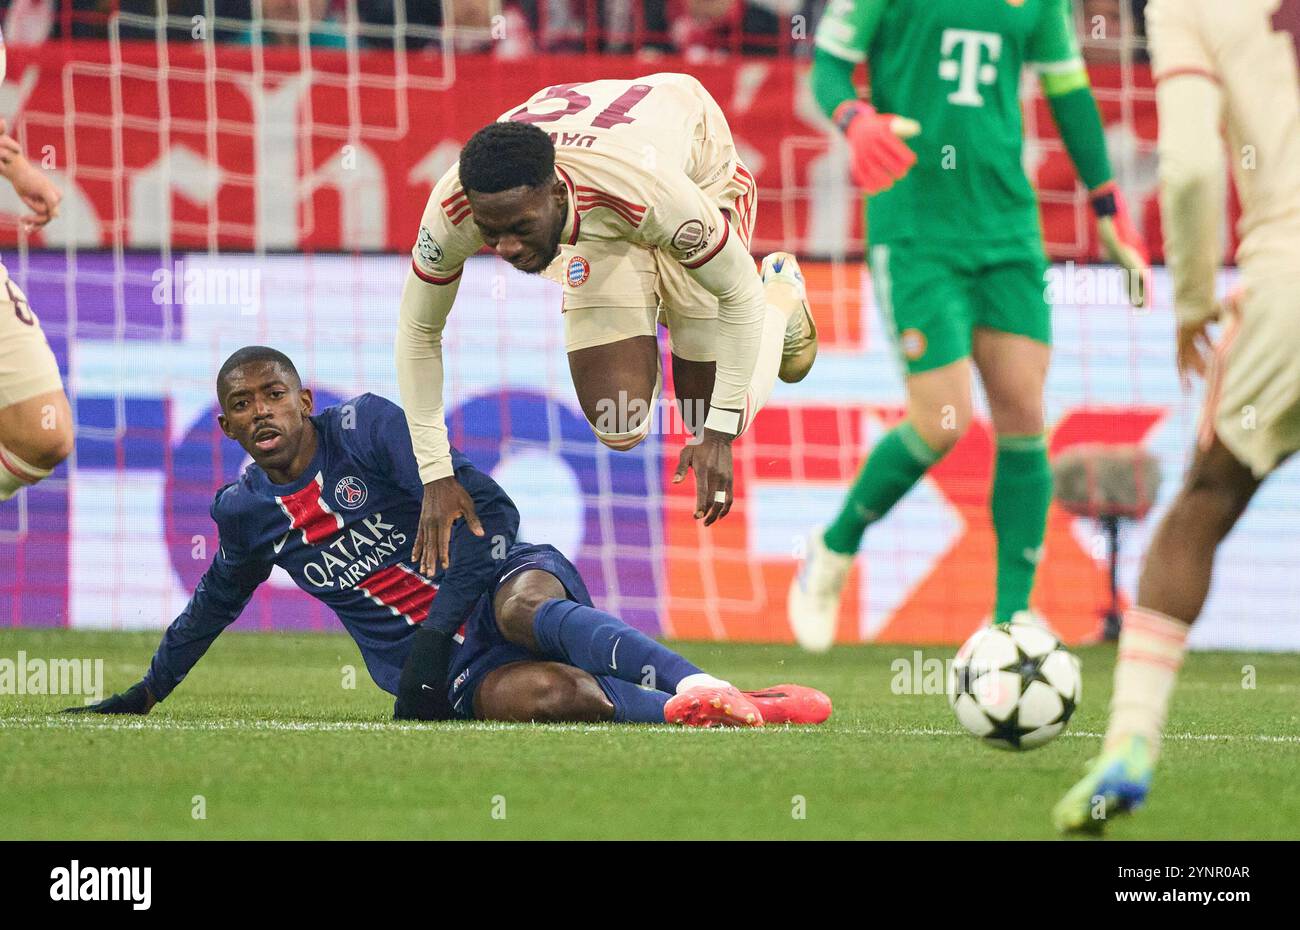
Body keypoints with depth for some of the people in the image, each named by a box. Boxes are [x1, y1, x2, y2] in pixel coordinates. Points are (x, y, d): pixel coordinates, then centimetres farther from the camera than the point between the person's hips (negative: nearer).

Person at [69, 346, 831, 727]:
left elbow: (488, 509, -14)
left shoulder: (366, 427, -8)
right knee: (540, 696, -33)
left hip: (498, 579, -2)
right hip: (445, 669, 2)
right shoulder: (246, 512, 7)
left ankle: (701, 688, -57)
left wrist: (435, 638, -19)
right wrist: (146, 695, 37)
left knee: (525, 606, -41)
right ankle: (738, 713, -47)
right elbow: (215, 605, 28)